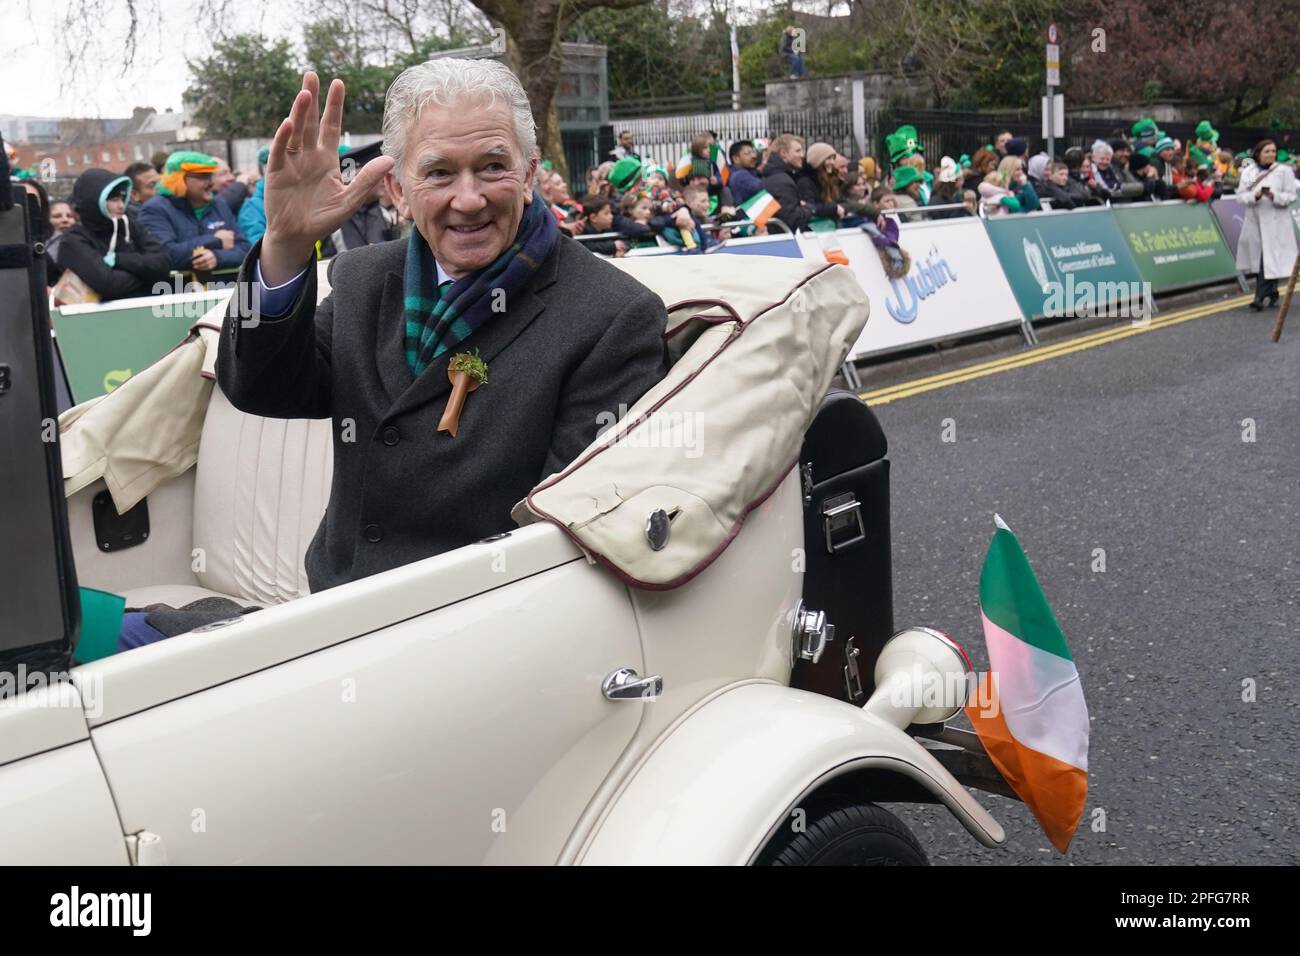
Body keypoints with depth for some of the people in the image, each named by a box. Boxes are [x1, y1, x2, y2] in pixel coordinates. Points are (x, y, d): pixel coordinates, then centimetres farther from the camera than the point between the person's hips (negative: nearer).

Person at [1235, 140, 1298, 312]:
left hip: (1276, 221, -3)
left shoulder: (1284, 171, 2)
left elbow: (1290, 196, -1)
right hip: (1255, 220, 3)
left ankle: (1260, 297, -15)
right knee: (1259, 259, 6)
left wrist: (1274, 196, -20)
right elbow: (1241, 194, 3)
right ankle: (1271, 294, 23)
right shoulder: (1248, 172, 9)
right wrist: (1255, 196, -17)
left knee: (1270, 259, -11)